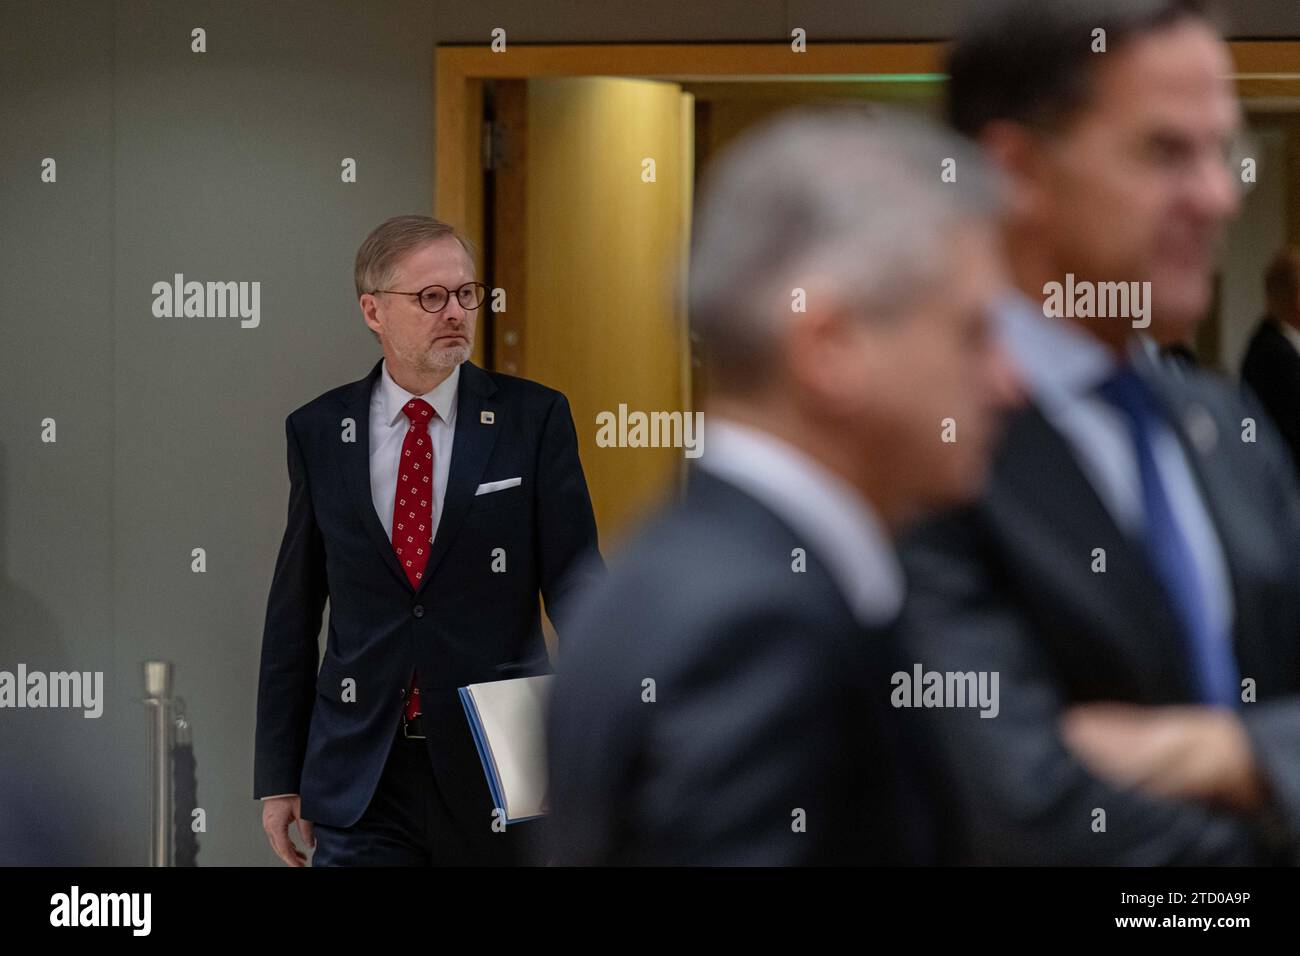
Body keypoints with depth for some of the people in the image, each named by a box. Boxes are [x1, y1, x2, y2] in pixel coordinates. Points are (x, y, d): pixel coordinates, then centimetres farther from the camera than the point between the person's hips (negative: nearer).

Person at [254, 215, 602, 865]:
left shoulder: (532, 419, 1)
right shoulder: (317, 432, 6)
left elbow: (571, 568, -4)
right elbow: (292, 610, 8)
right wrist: (277, 776, 6)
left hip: (494, 768, -1)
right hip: (359, 778, 1)